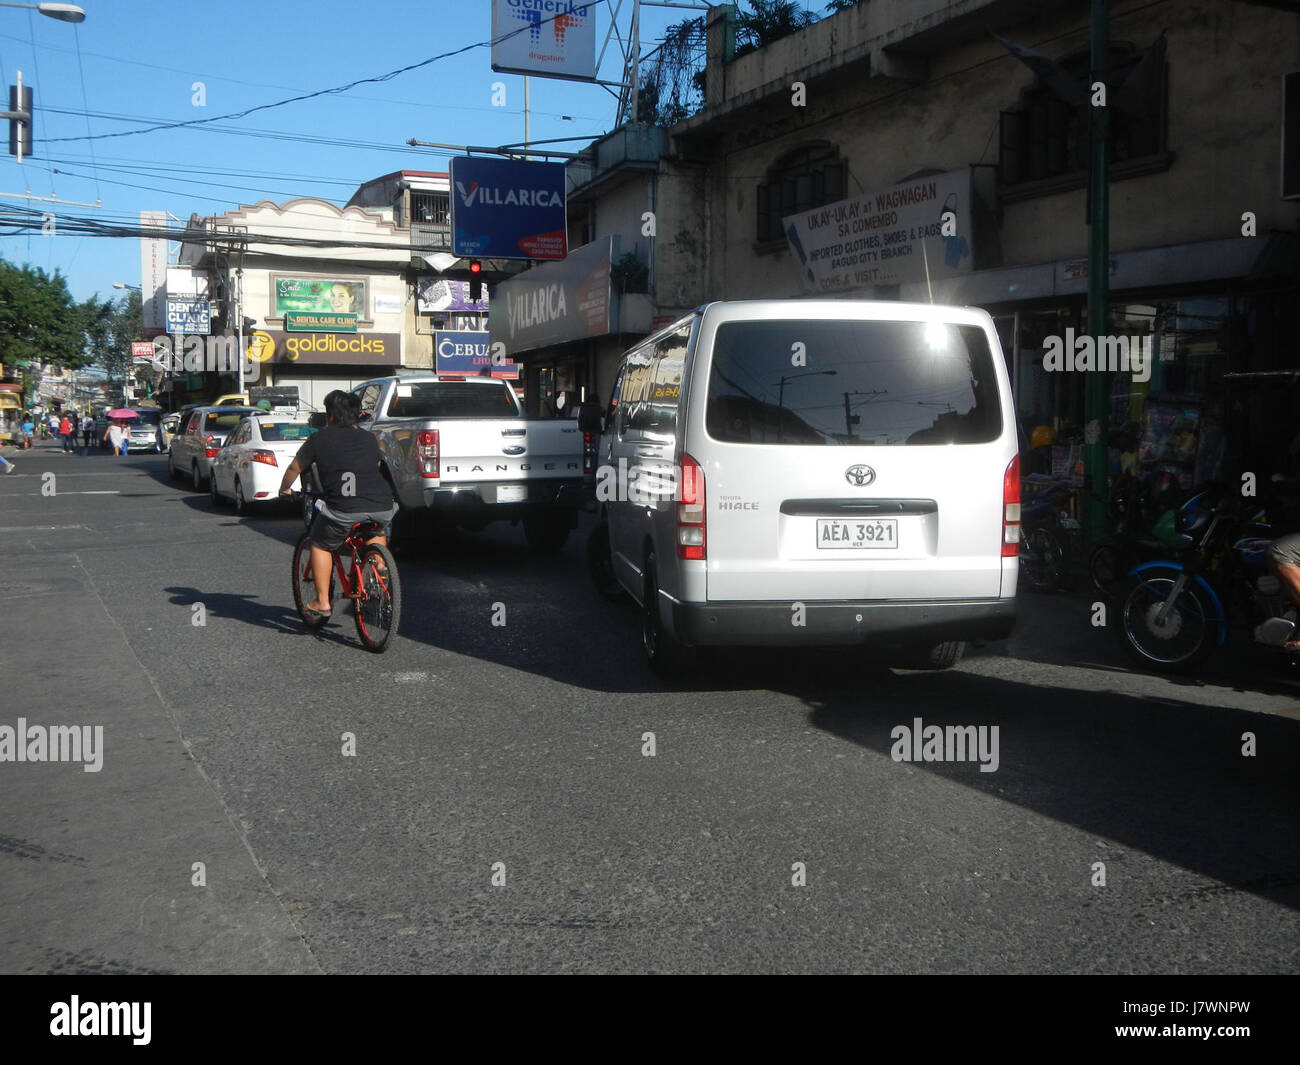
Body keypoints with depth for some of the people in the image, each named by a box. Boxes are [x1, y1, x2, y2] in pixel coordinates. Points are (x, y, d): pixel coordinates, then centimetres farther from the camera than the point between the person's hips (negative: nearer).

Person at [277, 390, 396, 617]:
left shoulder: (320, 438, 13)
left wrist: (284, 488, 43)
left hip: (344, 509, -4)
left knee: (320, 545, 19)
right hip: (382, 506, 4)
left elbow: (295, 467, 24)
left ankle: (322, 601, 18)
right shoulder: (368, 439, 23)